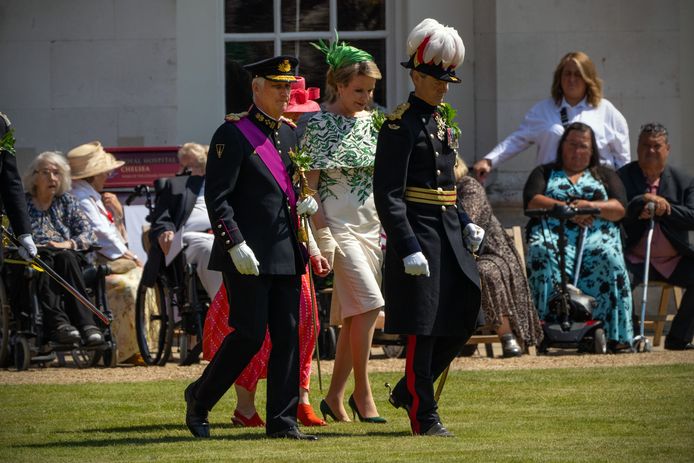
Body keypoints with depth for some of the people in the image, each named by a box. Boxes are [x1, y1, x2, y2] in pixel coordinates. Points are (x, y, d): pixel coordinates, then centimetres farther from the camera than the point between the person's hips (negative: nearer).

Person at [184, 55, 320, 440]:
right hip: (248, 256, -7)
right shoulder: (233, 135, -8)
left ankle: (282, 420, 5)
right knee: (250, 334, -7)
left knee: (288, 336, 3)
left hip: (286, 253, 7)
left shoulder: (289, 136, 16)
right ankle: (199, 399, 12)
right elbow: (217, 199, -13)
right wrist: (236, 244, -20)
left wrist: (304, 203, 9)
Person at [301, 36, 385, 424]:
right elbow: (310, 184, -10)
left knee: (354, 314, 5)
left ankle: (335, 396, 12)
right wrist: (321, 234, -16)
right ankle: (363, 393, -8)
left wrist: (389, 223, 16)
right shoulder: (320, 125, -7)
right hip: (338, 224, -7)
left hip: (371, 224, 7)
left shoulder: (370, 121, 12)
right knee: (369, 304, -16)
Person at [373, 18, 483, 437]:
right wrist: (409, 248, -22)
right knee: (423, 327, -4)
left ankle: (410, 390, 23)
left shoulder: (444, 122, 15)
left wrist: (466, 225, 12)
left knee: (464, 318, 7)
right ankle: (425, 416, 3)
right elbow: (388, 196, -16)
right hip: (417, 234, -8)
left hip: (448, 233, 8)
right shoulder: (400, 126, -11)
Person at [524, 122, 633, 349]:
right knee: (542, 254, -37)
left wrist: (591, 206, -10)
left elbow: (620, 209, 9)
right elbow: (531, 202, 5)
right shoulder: (544, 173, 25)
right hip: (552, 234, 0)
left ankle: (613, 335, -37)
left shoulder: (605, 175, 27)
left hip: (596, 236, 0)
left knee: (608, 258, -35)